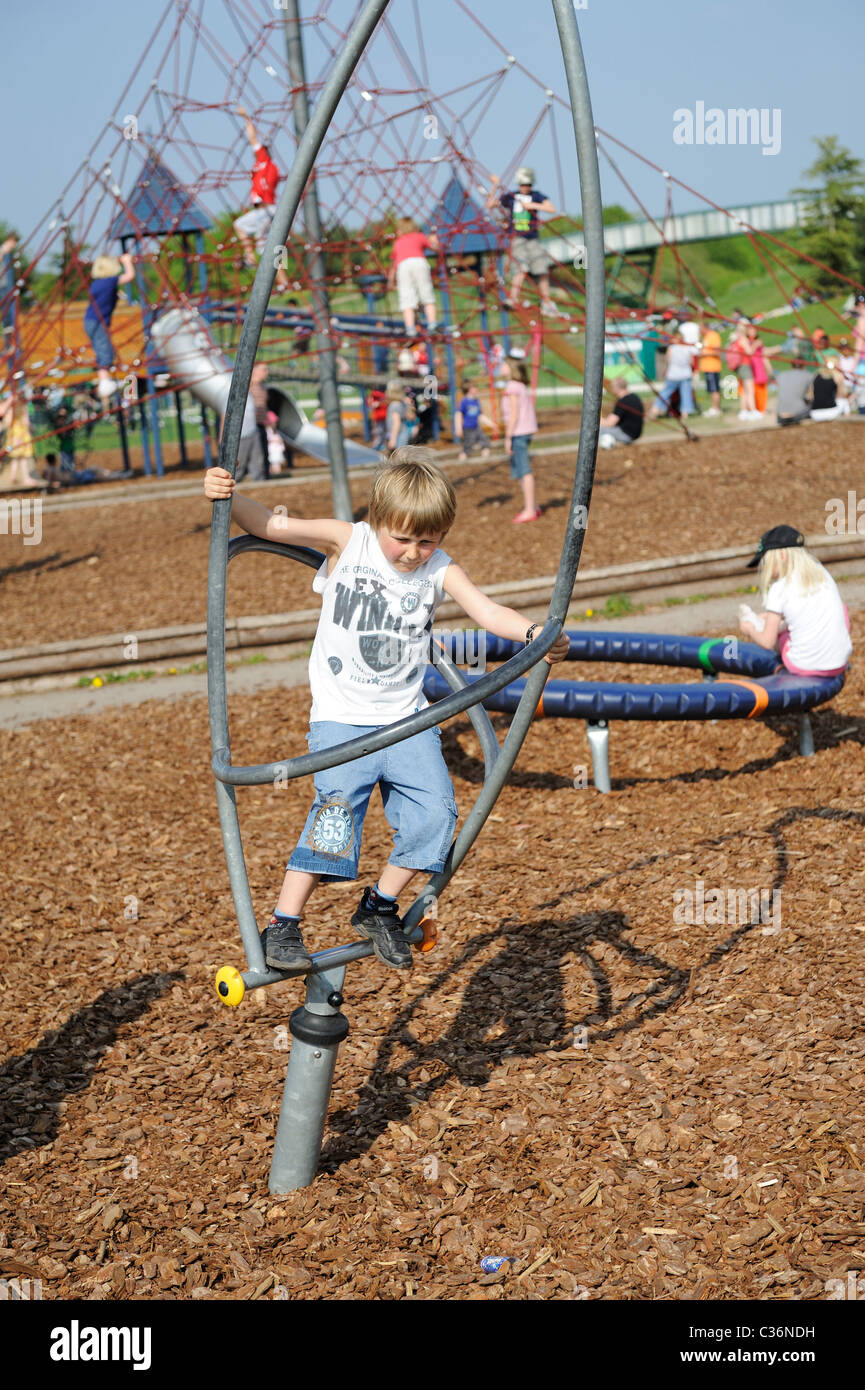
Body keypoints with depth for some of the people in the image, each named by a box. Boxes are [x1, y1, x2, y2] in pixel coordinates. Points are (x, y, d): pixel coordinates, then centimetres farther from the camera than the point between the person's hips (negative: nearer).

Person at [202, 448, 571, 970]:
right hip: (343, 719, -3)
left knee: (435, 811, -10)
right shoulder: (347, 541, -6)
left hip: (407, 721, 3)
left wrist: (536, 634, -30)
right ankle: (283, 927, -5)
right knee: (336, 812, -17)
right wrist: (229, 497, -29)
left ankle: (380, 908, 12)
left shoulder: (440, 570, -1)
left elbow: (487, 611, -12)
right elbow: (273, 525, -11)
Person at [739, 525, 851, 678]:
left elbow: (767, 642, -7)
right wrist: (769, 615, 30)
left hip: (805, 668, -3)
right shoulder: (823, 574, 7)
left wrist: (750, 631, 14)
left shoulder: (779, 589, -9)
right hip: (840, 664, 3)